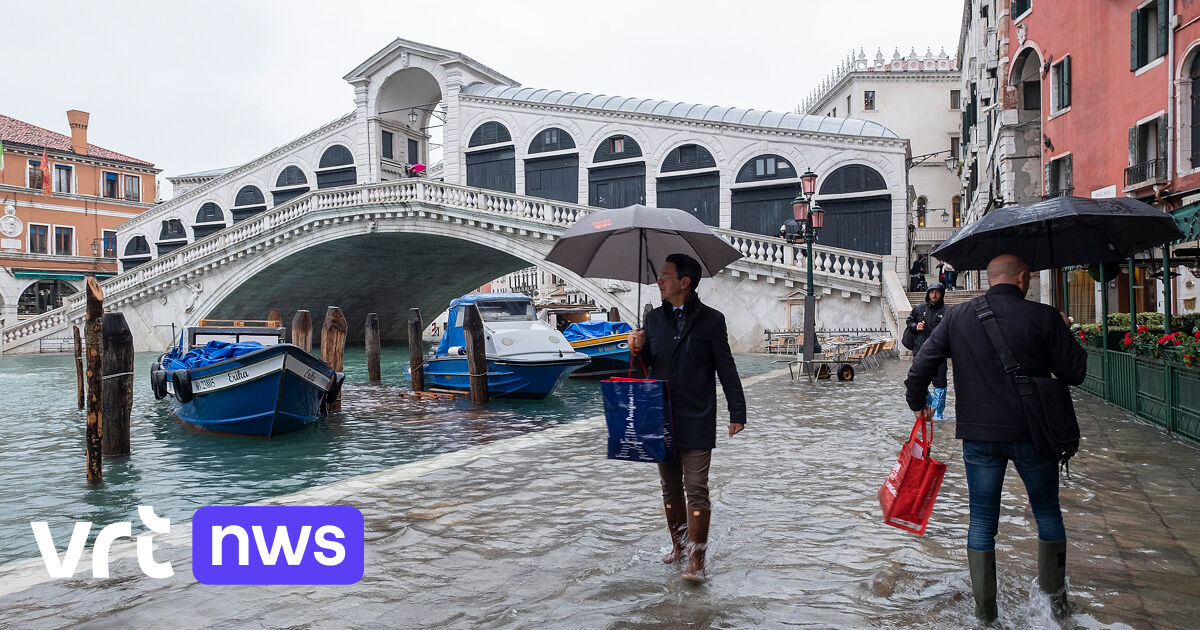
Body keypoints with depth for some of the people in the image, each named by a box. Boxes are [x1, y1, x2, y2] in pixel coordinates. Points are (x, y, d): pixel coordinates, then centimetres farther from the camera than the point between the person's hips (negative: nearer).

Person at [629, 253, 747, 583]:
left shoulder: (711, 320, -3)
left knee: (696, 490, -4)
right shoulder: (654, 318, 10)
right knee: (670, 488, 15)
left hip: (696, 421, -5)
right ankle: (678, 544, 30)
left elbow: (726, 370, -2)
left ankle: (696, 559, 2)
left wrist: (737, 412, -6)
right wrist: (638, 349, -6)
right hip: (661, 419, 5)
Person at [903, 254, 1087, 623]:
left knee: (982, 520, 10)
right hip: (1033, 432, -1)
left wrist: (917, 403, 14)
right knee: (1048, 513, 20)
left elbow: (922, 365, -2)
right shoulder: (1044, 317, -8)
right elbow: (1074, 373, -3)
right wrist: (1069, 339, 15)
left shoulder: (958, 317, -1)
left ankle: (984, 610, 16)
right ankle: (1055, 598, 31)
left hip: (979, 434, 1)